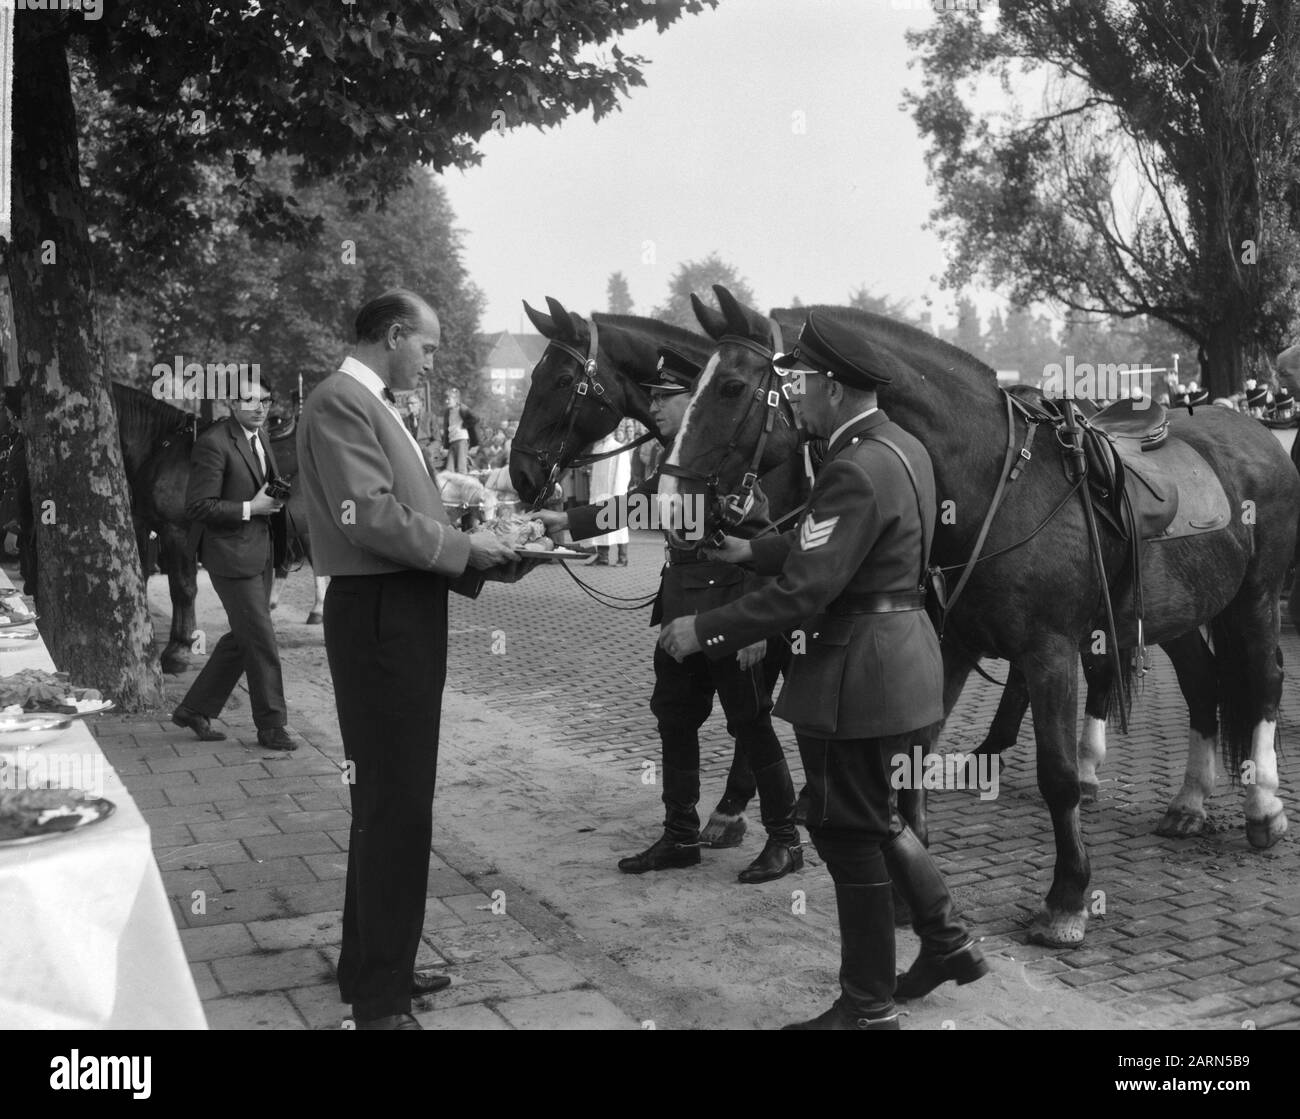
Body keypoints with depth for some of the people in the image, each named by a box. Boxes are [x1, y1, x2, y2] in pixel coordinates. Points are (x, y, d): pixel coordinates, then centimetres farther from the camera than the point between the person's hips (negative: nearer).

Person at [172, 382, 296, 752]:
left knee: (242, 638, 15)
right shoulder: (213, 444, -15)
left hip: (261, 554, 9)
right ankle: (271, 725, 8)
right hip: (232, 555, -9)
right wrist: (251, 508, -20)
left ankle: (194, 710, 27)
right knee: (260, 640, -4)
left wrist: (275, 495, 5)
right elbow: (198, 507, -17)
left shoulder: (258, 438, 13)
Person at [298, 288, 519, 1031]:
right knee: (395, 805, -5)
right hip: (379, 618, -10)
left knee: (393, 800, 18)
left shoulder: (376, 406, 17)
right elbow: (370, 517, -23)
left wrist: (473, 556, 6)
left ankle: (375, 964, 32)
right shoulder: (341, 402, -13)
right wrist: (464, 548, -12)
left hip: (407, 615, 10)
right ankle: (380, 998, 6)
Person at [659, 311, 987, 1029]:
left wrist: (703, 631, -19)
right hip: (897, 646, 10)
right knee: (872, 815, 24)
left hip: (854, 672, -10)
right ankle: (946, 942, 34)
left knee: (847, 832, 3)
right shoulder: (903, 448, 9)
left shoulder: (855, 471, -23)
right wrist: (753, 550, 21)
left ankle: (868, 1009, 17)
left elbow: (802, 592, -25)